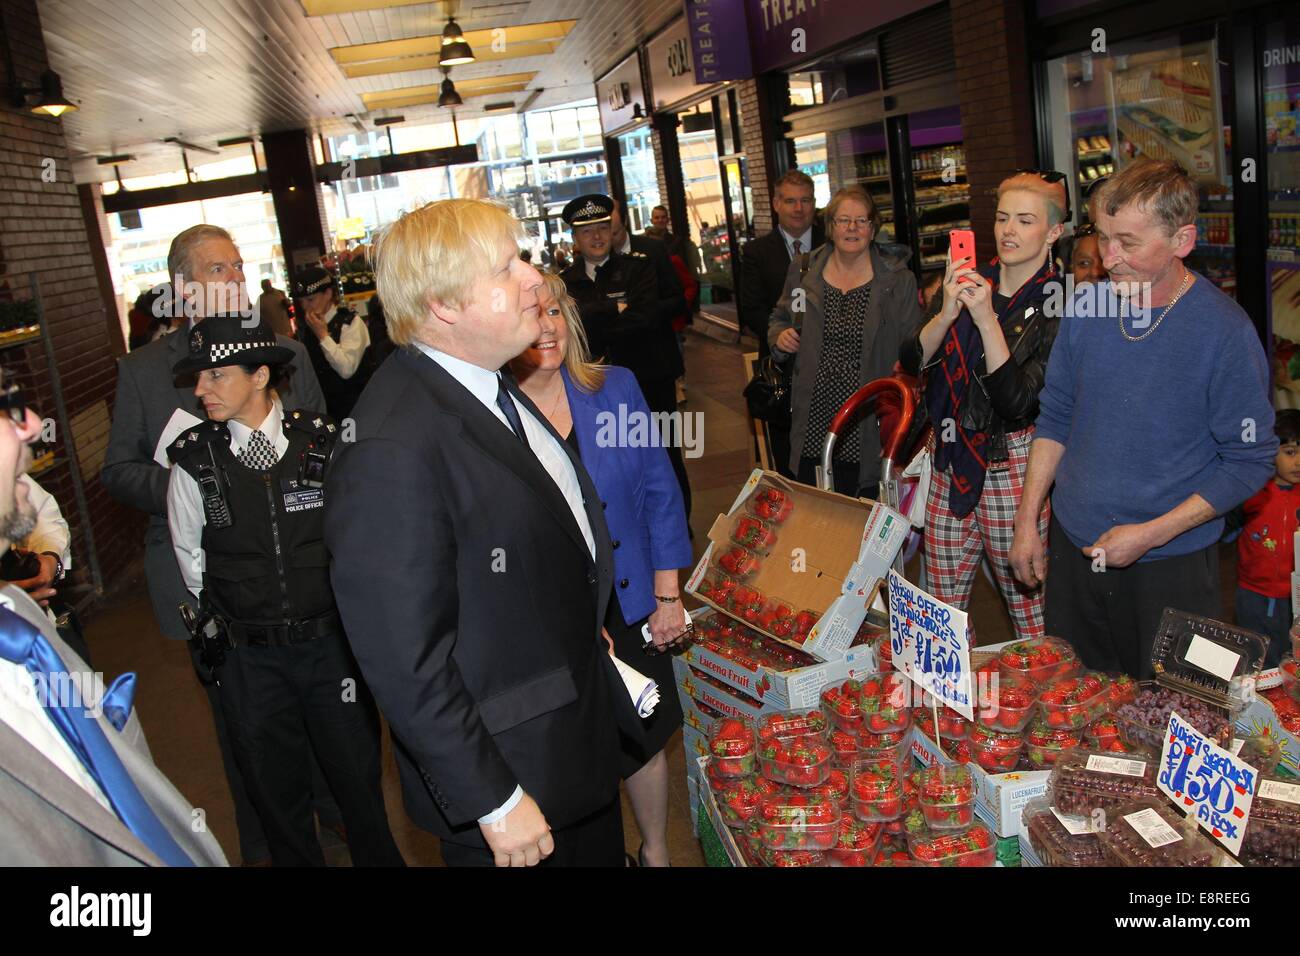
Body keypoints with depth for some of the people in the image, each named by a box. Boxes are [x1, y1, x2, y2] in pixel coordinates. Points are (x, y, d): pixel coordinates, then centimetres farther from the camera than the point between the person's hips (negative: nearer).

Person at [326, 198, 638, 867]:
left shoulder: (488, 384, 0)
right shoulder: (391, 452, -30)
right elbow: (406, 661, -28)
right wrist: (494, 802, -22)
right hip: (514, 773, -8)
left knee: (602, 851, 26)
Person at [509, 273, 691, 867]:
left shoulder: (617, 389, -5)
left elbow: (660, 493, 1)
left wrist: (668, 596, -1)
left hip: (631, 610, 3)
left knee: (643, 740, 21)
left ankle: (656, 854, 45)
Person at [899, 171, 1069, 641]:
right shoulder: (971, 280, 6)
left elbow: (1017, 402, -19)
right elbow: (912, 361, -1)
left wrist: (987, 319, -24)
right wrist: (948, 312, -18)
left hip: (1012, 465, -5)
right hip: (949, 460, 5)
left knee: (1029, 606, 6)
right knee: (943, 603, 12)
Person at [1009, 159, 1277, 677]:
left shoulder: (1225, 331, -15)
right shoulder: (1087, 309, -2)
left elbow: (1250, 462, -11)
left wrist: (1151, 534, -17)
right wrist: (1027, 521, 5)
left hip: (1170, 566, -4)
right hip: (1072, 546, 4)